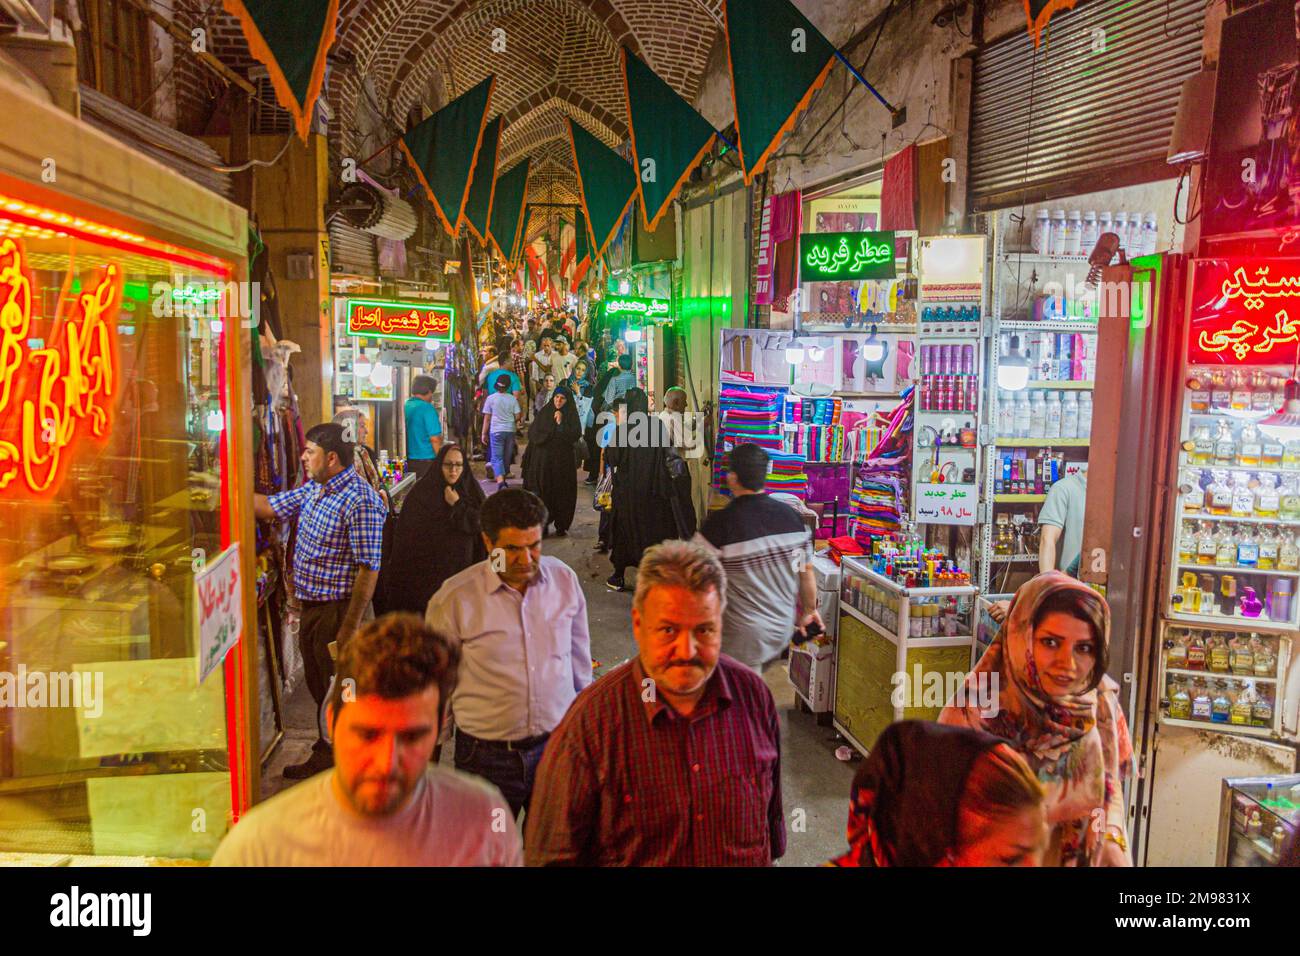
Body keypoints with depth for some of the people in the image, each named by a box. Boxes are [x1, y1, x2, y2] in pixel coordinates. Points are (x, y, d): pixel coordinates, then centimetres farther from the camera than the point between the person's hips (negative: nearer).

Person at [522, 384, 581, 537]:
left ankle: (561, 526, 9)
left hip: (563, 460, -1)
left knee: (562, 493, 1)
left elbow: (575, 435, -10)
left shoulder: (572, 416, 3)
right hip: (543, 459, 1)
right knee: (542, 492, -4)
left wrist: (561, 423, -14)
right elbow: (533, 433, 5)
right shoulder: (544, 413, 7)